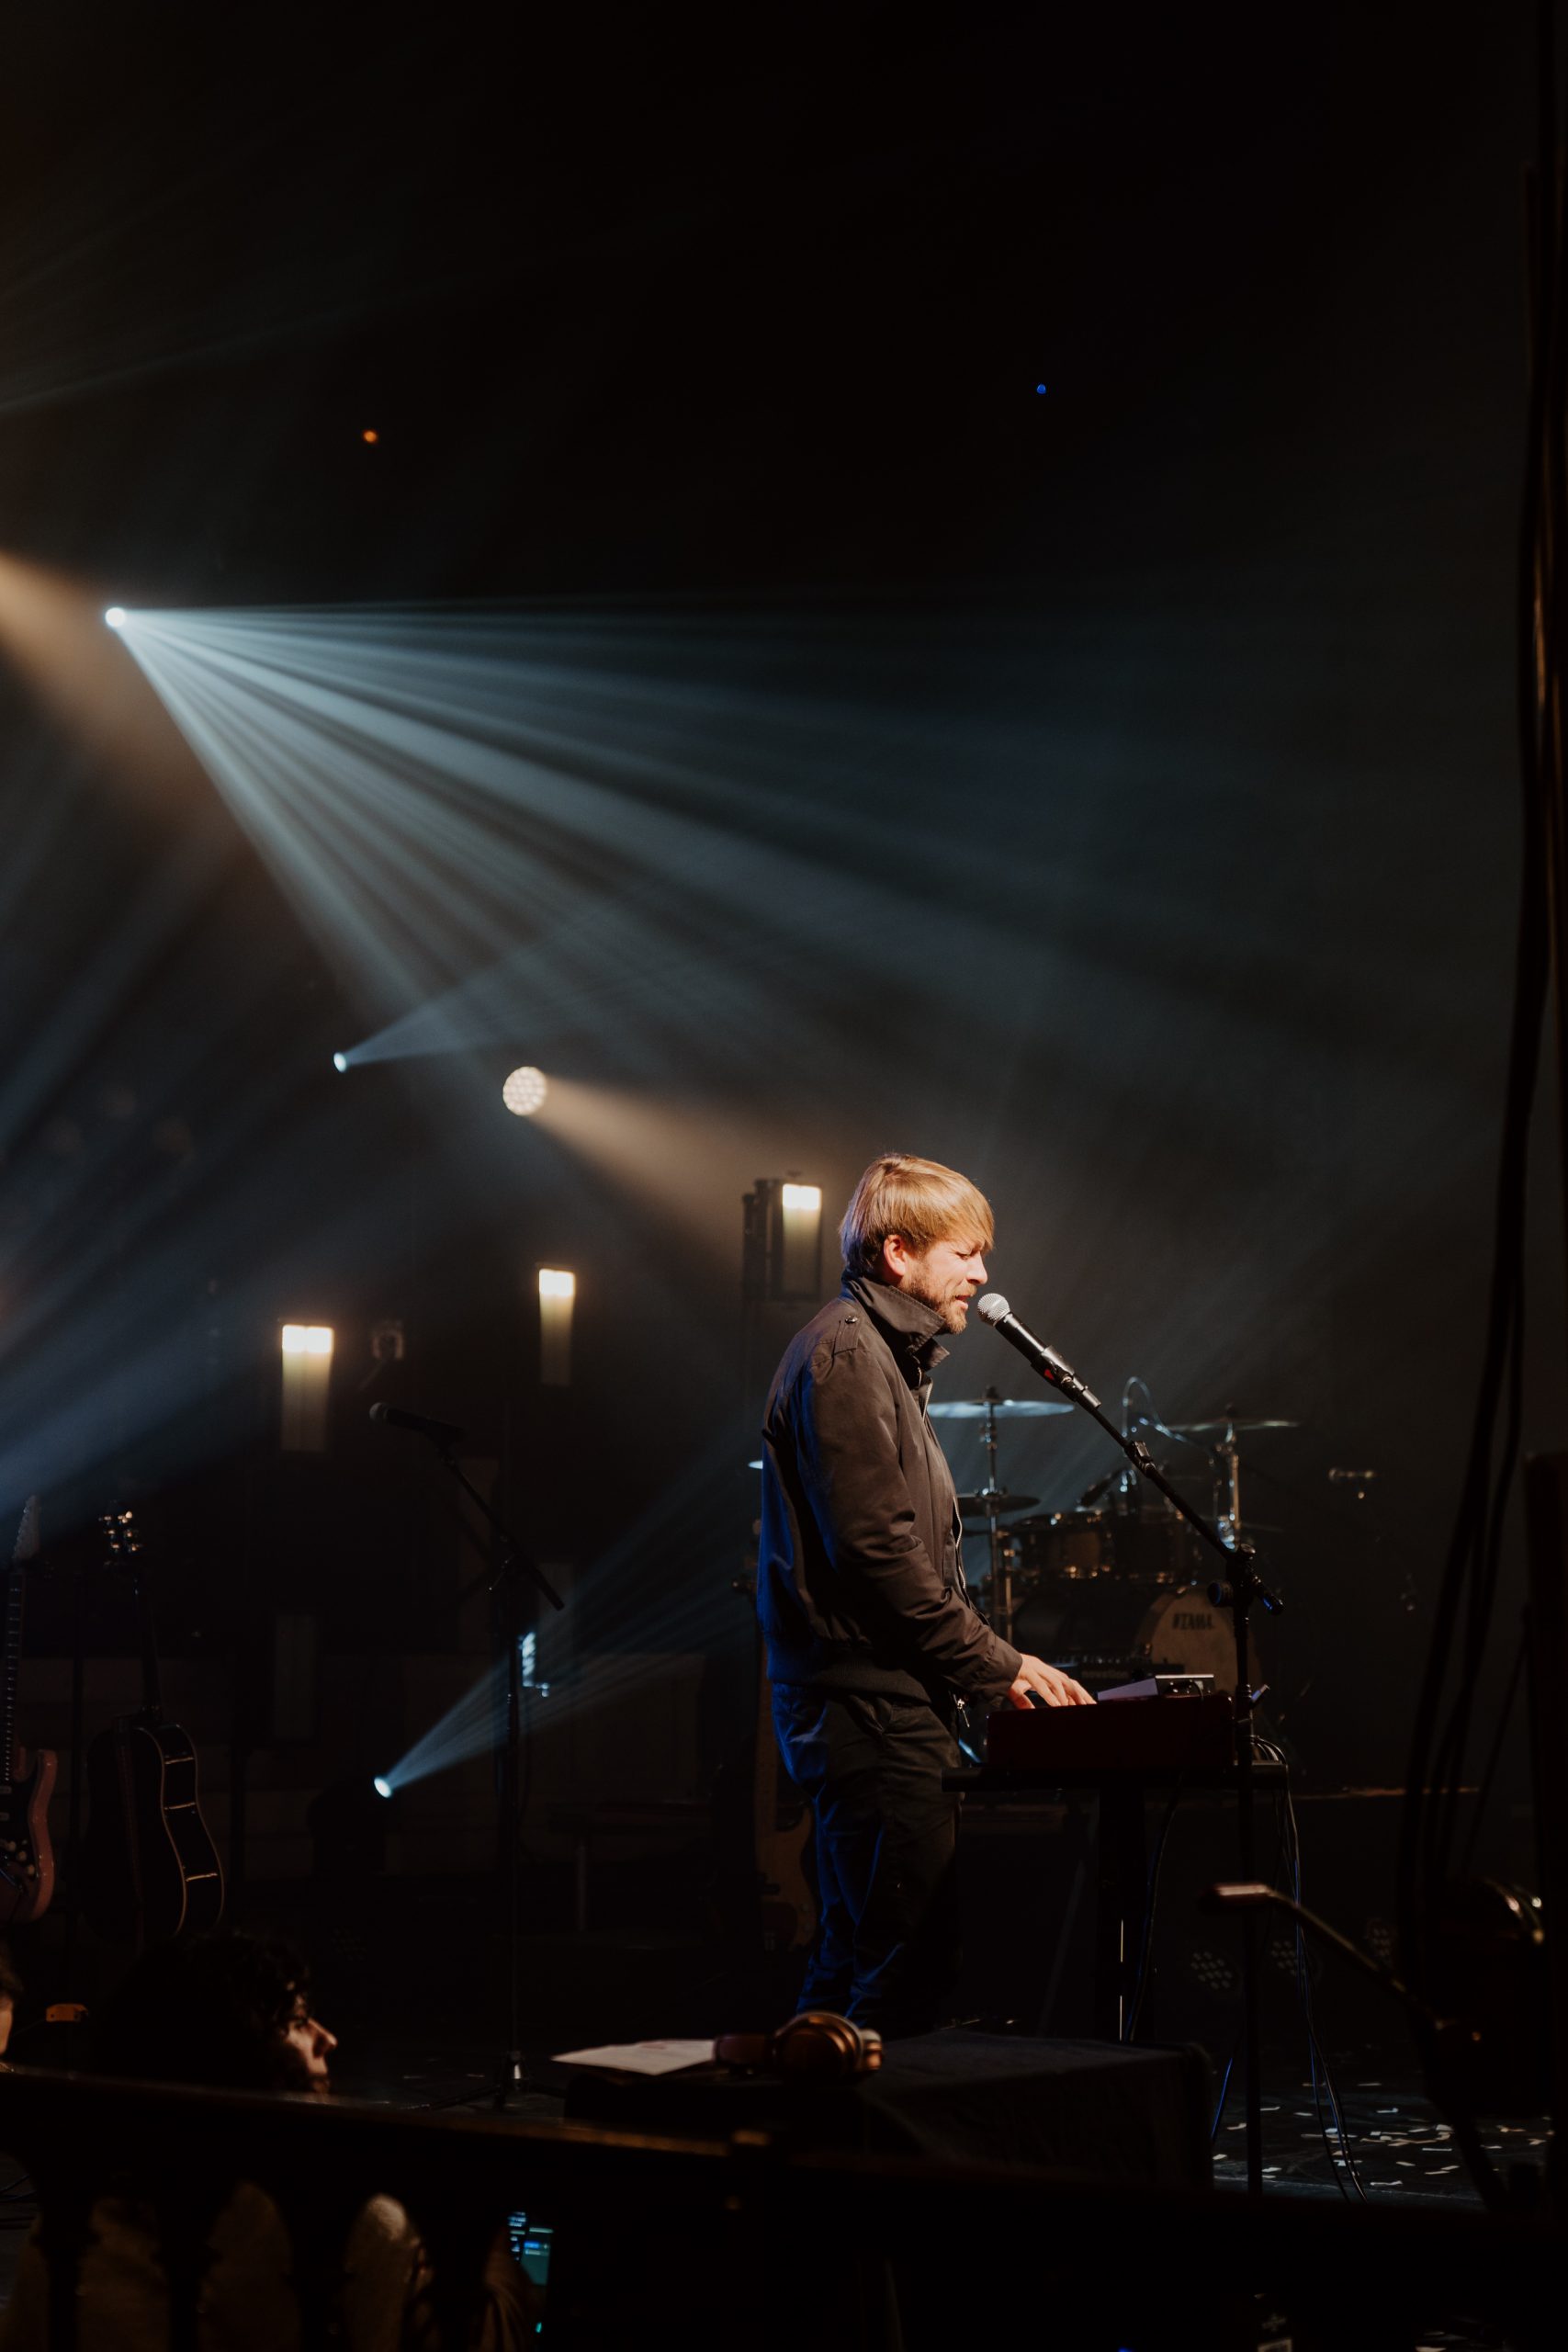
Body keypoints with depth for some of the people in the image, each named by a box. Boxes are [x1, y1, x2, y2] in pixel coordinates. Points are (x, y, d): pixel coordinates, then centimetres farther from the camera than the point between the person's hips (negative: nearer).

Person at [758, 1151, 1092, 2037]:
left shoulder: (888, 1357, 22)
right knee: (911, 1967, -13)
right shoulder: (844, 1355, -11)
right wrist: (995, 1665, -14)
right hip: (870, 1700, -11)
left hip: (890, 1698, 11)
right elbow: (877, 1549, -19)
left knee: (856, 1966, 13)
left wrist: (991, 1662, 11)